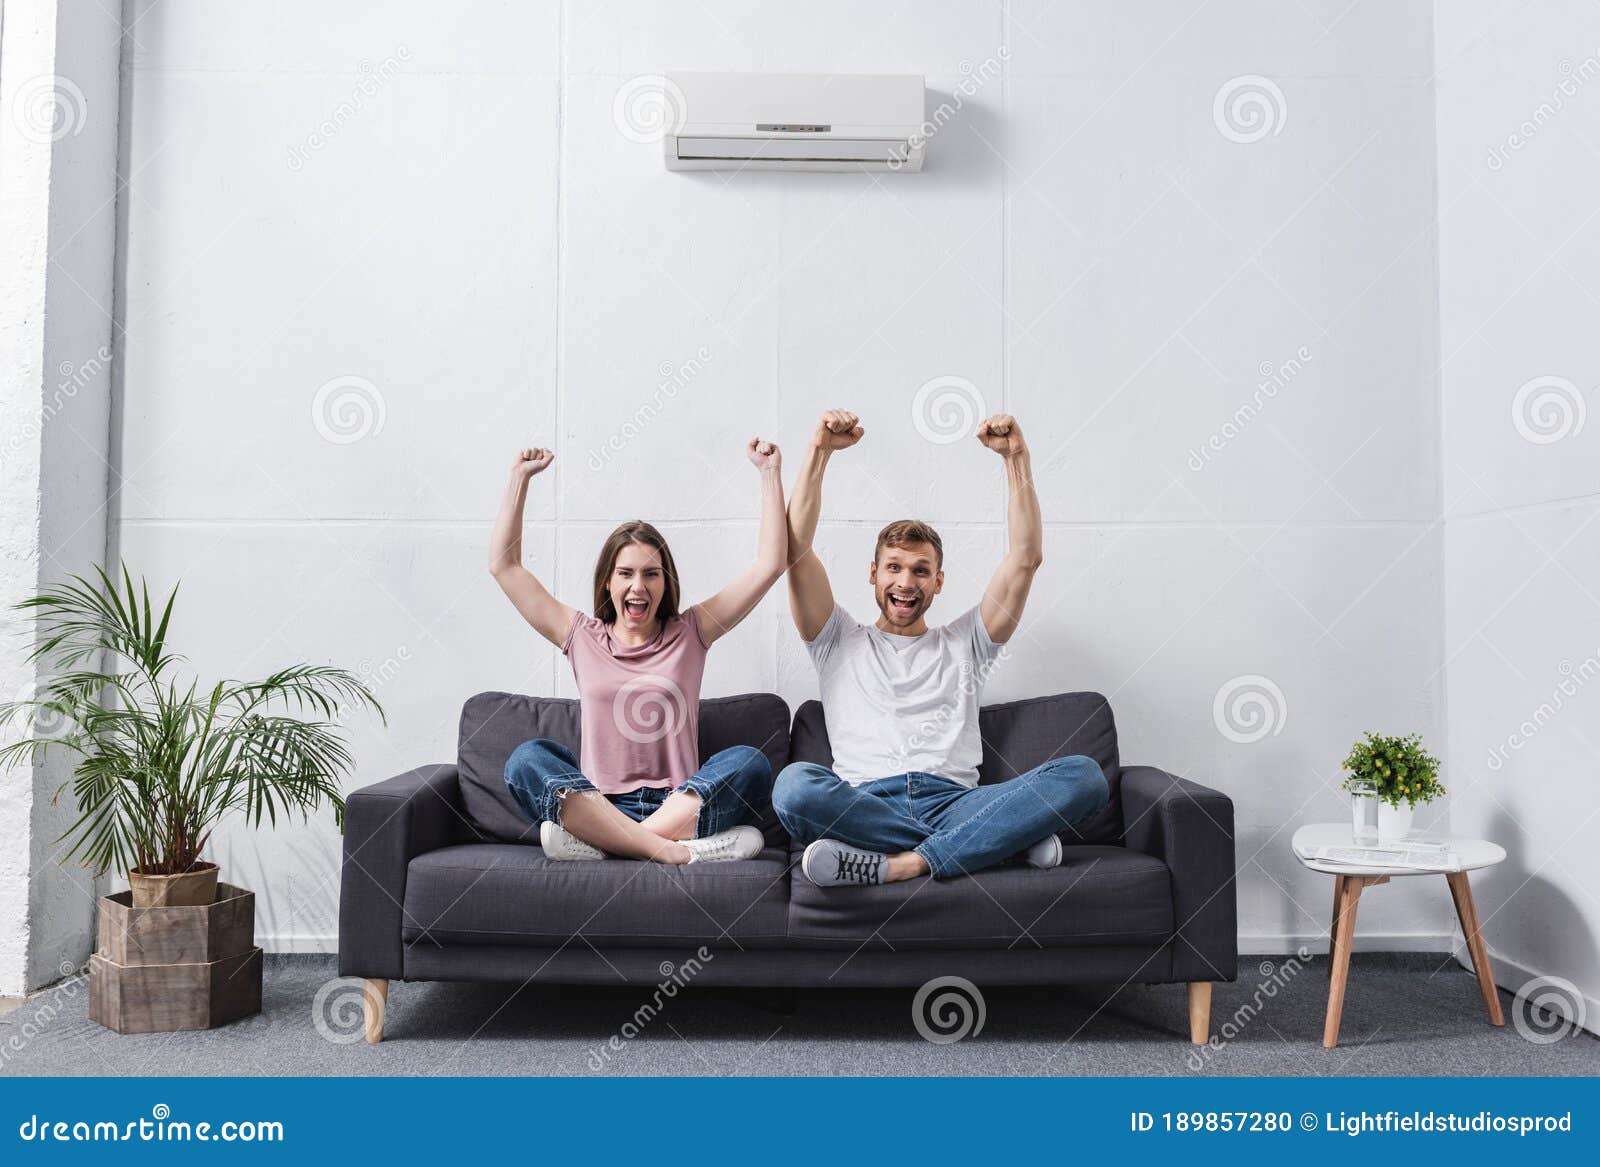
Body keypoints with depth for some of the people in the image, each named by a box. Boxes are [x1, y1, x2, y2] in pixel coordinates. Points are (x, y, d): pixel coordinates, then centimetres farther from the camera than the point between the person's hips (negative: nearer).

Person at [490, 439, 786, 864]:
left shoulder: (689, 633, 13)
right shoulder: (582, 637, 15)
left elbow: (768, 566, 8)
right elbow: (503, 564, 15)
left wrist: (770, 473, 6)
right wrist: (520, 477, 13)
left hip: (679, 805, 0)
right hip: (597, 805, 0)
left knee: (749, 762, -29)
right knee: (527, 758, -28)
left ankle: (594, 840, -36)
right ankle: (673, 852, -40)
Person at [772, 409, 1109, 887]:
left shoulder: (964, 643, 26)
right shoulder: (840, 642, 23)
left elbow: (1026, 556, 17)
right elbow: (797, 549, 11)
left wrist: (1016, 456, 10)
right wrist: (819, 451, 5)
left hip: (954, 805, 1)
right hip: (865, 806, -1)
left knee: (1083, 774, -24)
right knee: (795, 784, -37)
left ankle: (899, 864, -31)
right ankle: (1005, 839, -26)